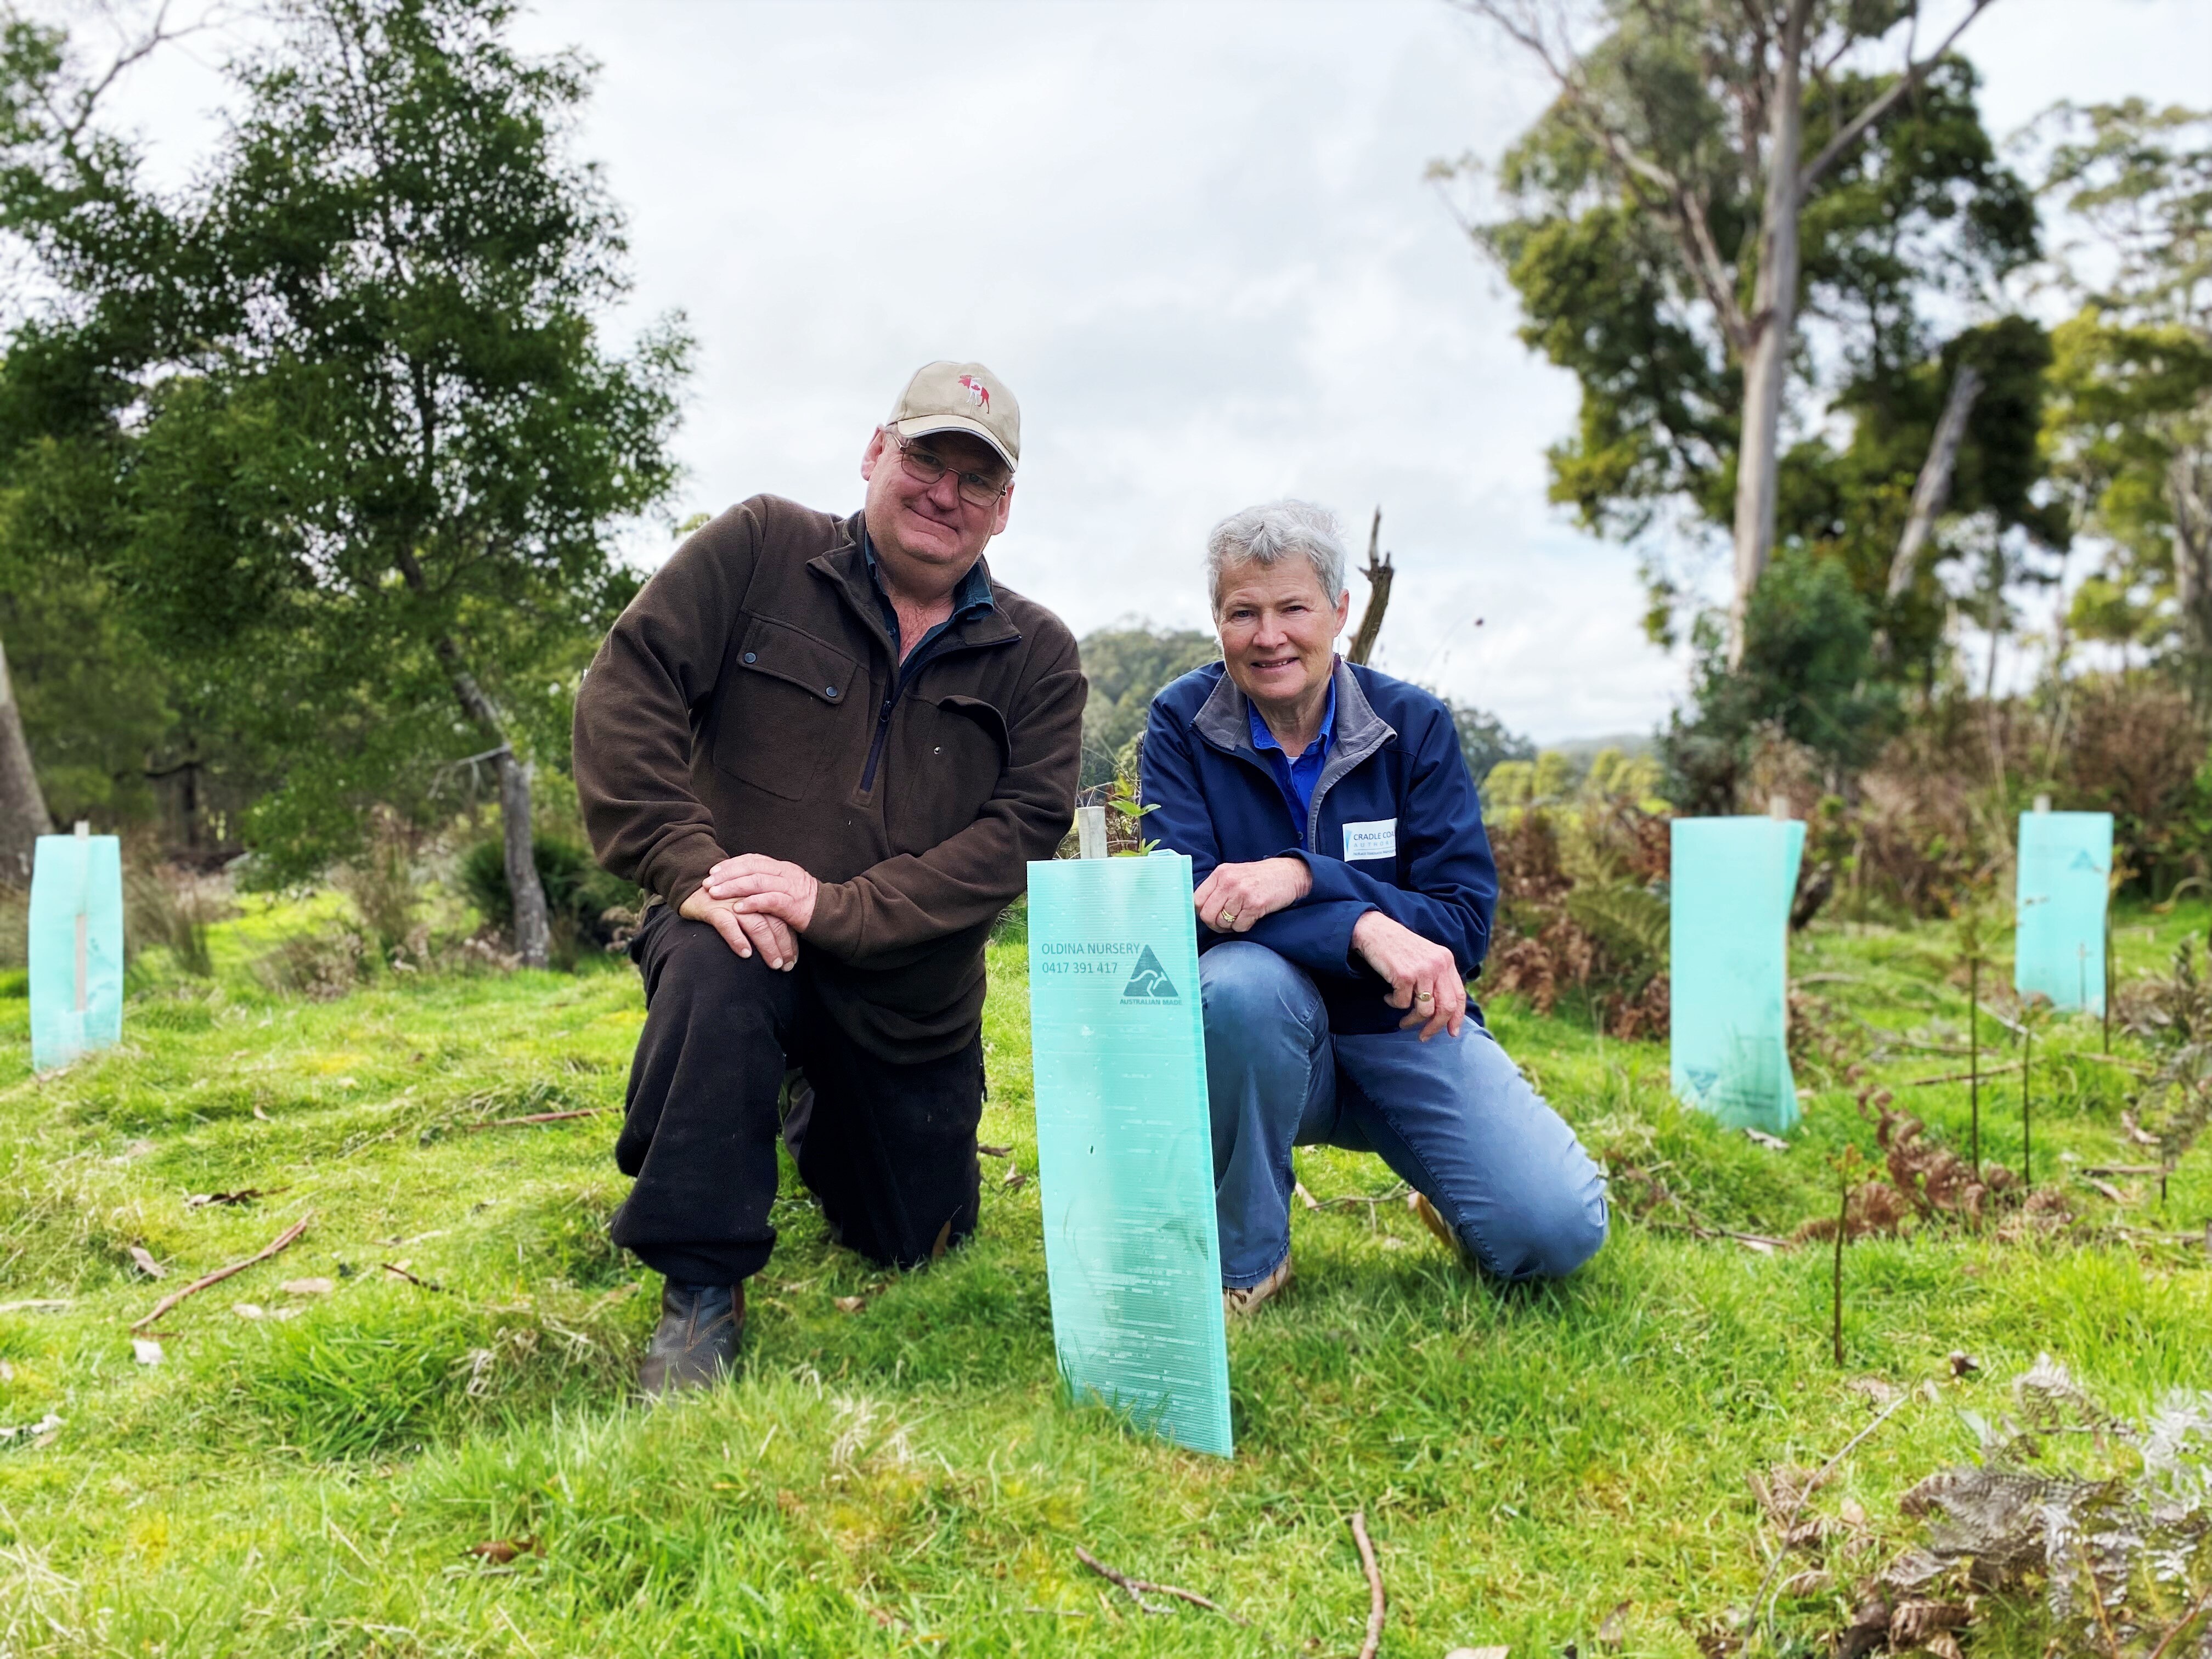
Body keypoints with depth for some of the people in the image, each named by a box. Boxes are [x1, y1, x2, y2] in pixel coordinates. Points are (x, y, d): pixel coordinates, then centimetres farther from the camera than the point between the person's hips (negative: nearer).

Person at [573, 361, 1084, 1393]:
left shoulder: (1037, 657, -3)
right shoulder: (762, 550, -7)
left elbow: (1024, 832, -13)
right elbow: (625, 690, -14)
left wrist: (837, 905, -25)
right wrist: (692, 867, -27)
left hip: (911, 1001, 3)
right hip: (749, 939, -3)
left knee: (915, 1245, 13)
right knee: (712, 975, -39)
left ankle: (825, 1122, 48)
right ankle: (702, 1290, -18)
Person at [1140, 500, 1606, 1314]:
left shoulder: (1414, 724, -4)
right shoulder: (1184, 722, -6)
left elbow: (1467, 922, -11)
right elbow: (1185, 904, -18)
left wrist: (1304, 878, -26)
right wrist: (1365, 929, -32)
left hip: (1406, 1028, 1)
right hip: (1265, 1034, 0)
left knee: (1555, 1230, -21)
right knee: (1242, 982, -36)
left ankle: (1447, 1203, 18)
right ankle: (1244, 1255, -12)